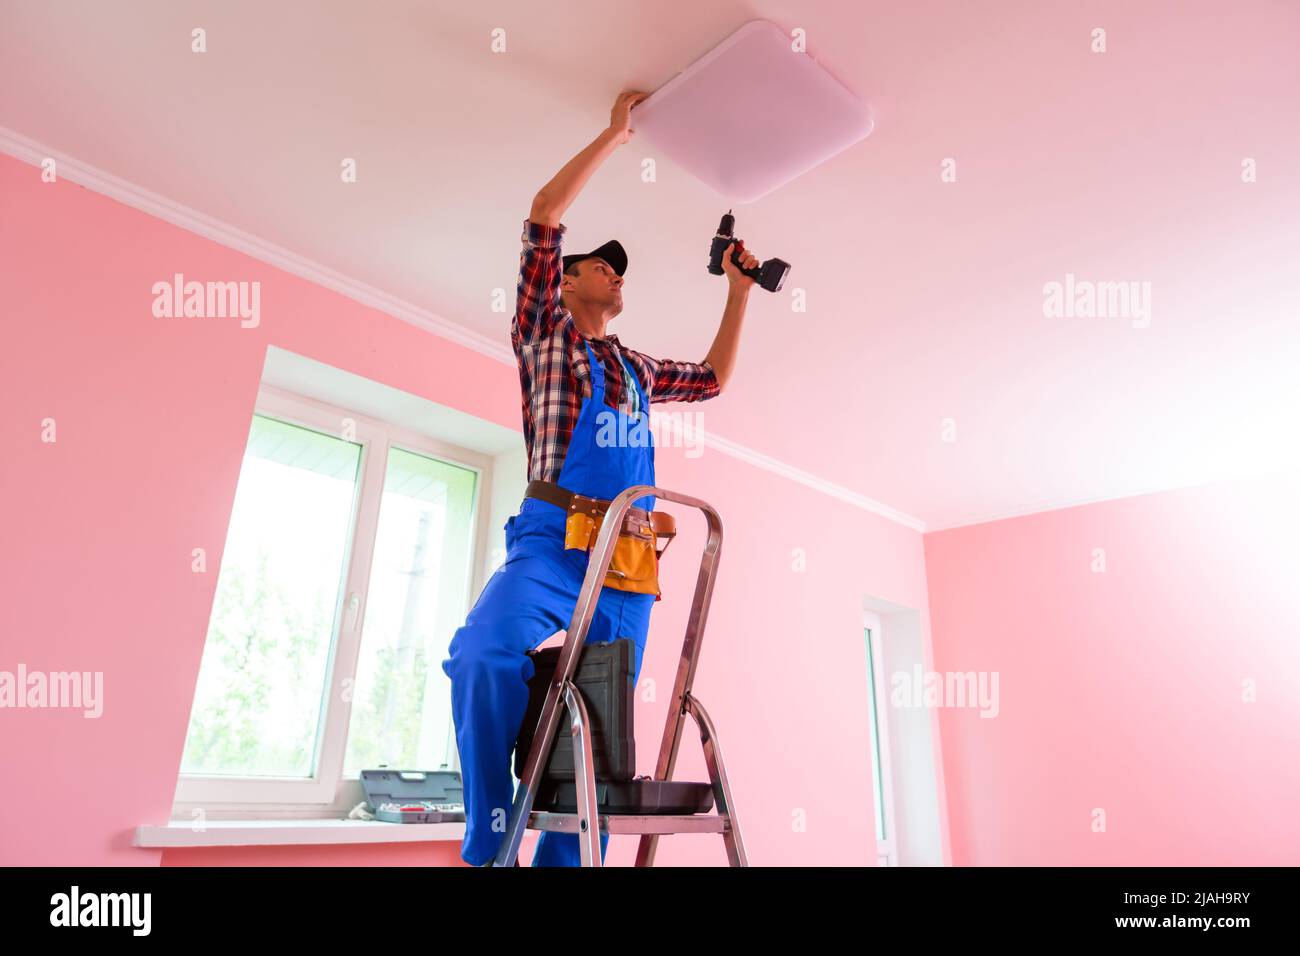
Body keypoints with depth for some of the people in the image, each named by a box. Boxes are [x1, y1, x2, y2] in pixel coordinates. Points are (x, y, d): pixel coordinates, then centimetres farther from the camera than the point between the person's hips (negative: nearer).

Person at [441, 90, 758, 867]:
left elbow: (714, 379, 38)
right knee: (485, 656, -32)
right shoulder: (544, 332, 12)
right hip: (553, 542, -5)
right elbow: (544, 216, 3)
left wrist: (738, 293, 34)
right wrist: (614, 135, 11)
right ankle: (490, 839, -14)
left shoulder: (635, 369, 27)